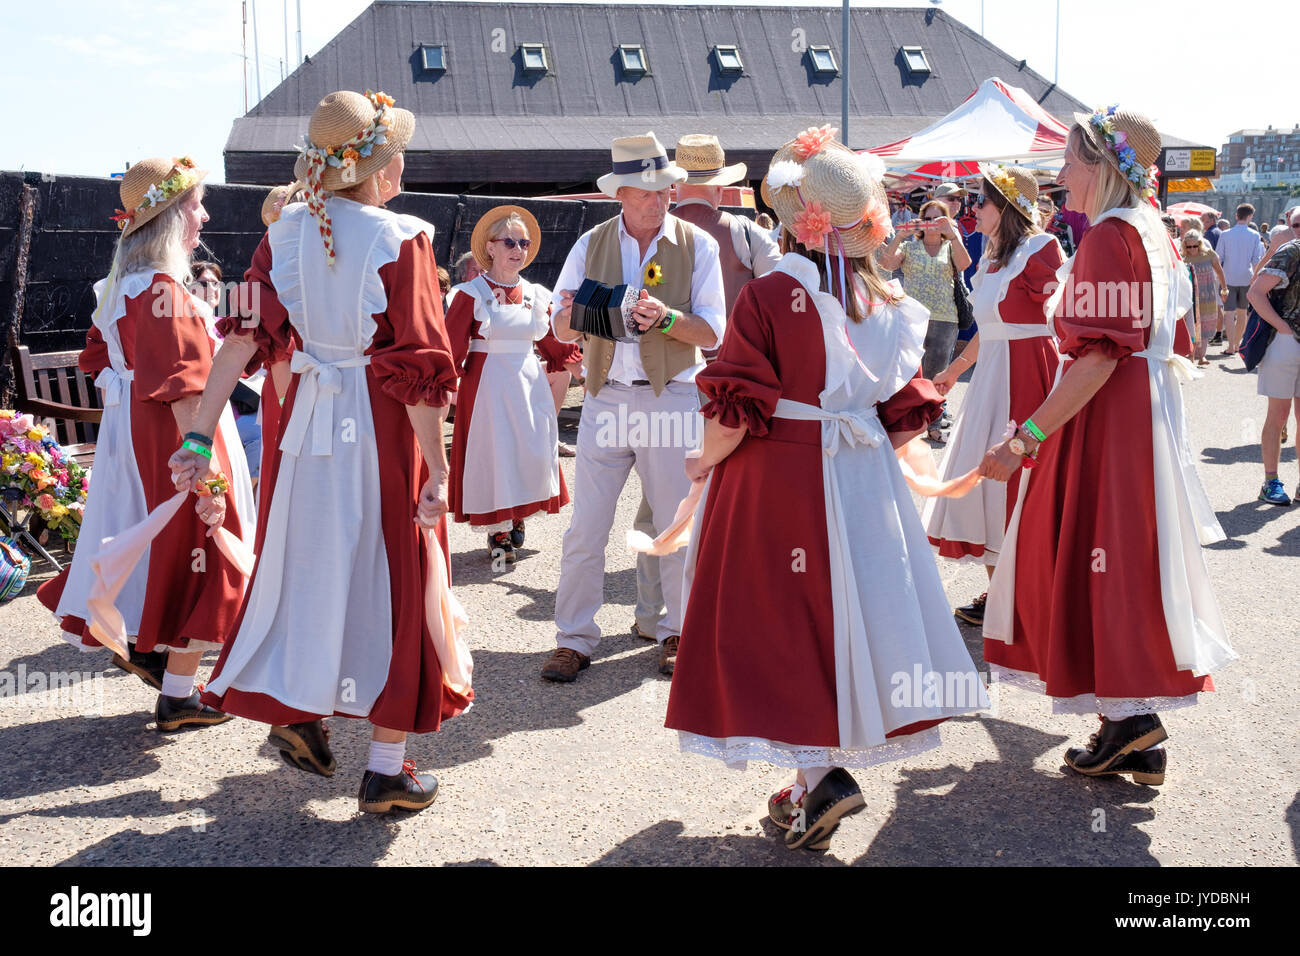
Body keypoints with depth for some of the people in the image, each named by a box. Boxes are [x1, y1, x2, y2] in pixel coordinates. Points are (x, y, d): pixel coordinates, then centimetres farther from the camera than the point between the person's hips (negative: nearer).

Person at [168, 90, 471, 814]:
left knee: (310, 562, 21)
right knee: (393, 574, 5)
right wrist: (437, 473, -14)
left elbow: (243, 339, -2)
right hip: (386, 428, -4)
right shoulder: (401, 239, -13)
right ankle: (387, 769, 13)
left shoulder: (287, 234, 2)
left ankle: (296, 709, 31)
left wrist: (201, 435, -1)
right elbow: (421, 367, -16)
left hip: (308, 419, 5)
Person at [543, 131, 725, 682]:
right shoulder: (590, 245, 8)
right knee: (585, 528, -1)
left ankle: (677, 633, 22)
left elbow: (712, 331, -3)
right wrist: (576, 311, -18)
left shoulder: (697, 245, 3)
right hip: (605, 399, 1)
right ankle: (574, 640, 8)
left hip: (672, 400, -1)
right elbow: (561, 331, 5)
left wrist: (665, 318, -21)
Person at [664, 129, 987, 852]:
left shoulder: (769, 296, -14)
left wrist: (705, 462, 2)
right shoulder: (891, 304, 3)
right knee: (841, 610, 14)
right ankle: (813, 785, 24)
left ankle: (822, 774, -6)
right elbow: (907, 415, 6)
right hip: (864, 484, 5)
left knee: (777, 624, 5)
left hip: (775, 483, -5)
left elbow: (738, 408, -15)